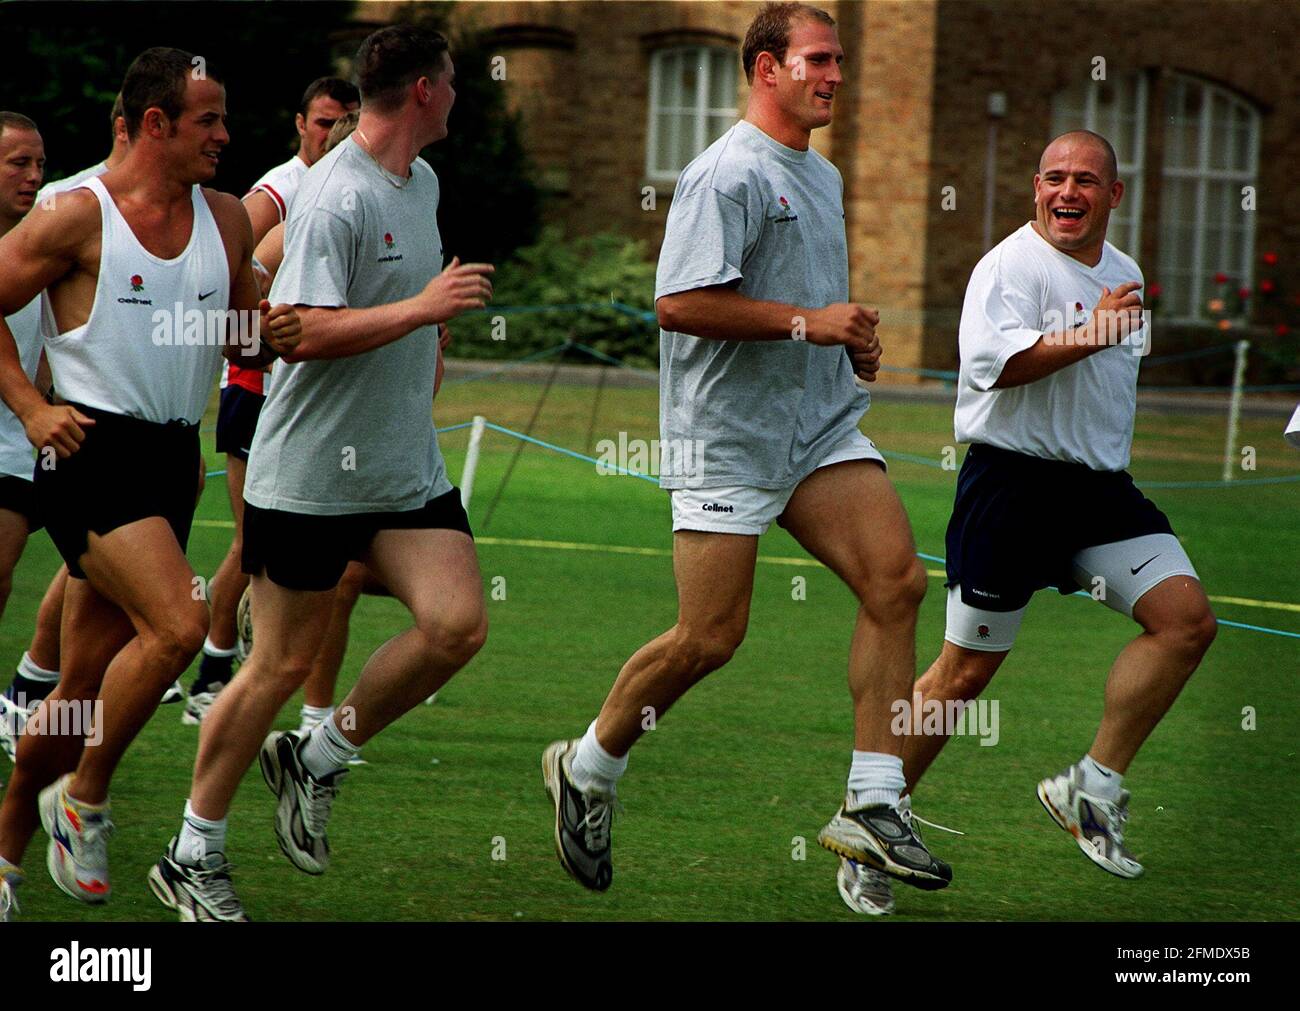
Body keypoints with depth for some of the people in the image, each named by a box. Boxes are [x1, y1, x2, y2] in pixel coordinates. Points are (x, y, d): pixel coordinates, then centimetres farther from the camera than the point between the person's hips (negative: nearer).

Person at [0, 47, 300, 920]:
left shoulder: (226, 219, 10)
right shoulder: (80, 217, -8)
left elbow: (241, 338, 20)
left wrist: (273, 337, -2)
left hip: (175, 458, 6)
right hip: (94, 449, -6)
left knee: (90, 682, 9)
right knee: (178, 624, -24)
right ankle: (83, 800, -7)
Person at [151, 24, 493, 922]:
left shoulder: (422, 183, 13)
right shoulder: (336, 198, -17)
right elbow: (302, 333, -25)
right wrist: (423, 307, -25)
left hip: (407, 472, 7)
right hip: (308, 473, -7)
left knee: (458, 623, -11)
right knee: (283, 665, -2)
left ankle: (319, 760, 11)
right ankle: (194, 856, 13)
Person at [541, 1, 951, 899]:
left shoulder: (824, 179, 18)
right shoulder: (726, 175, -12)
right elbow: (680, 303, -21)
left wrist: (854, 342, 14)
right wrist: (807, 322, -20)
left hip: (823, 425, 8)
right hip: (727, 435, -8)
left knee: (896, 580, -12)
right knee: (709, 639, -6)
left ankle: (873, 807, -10)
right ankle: (587, 770, 19)